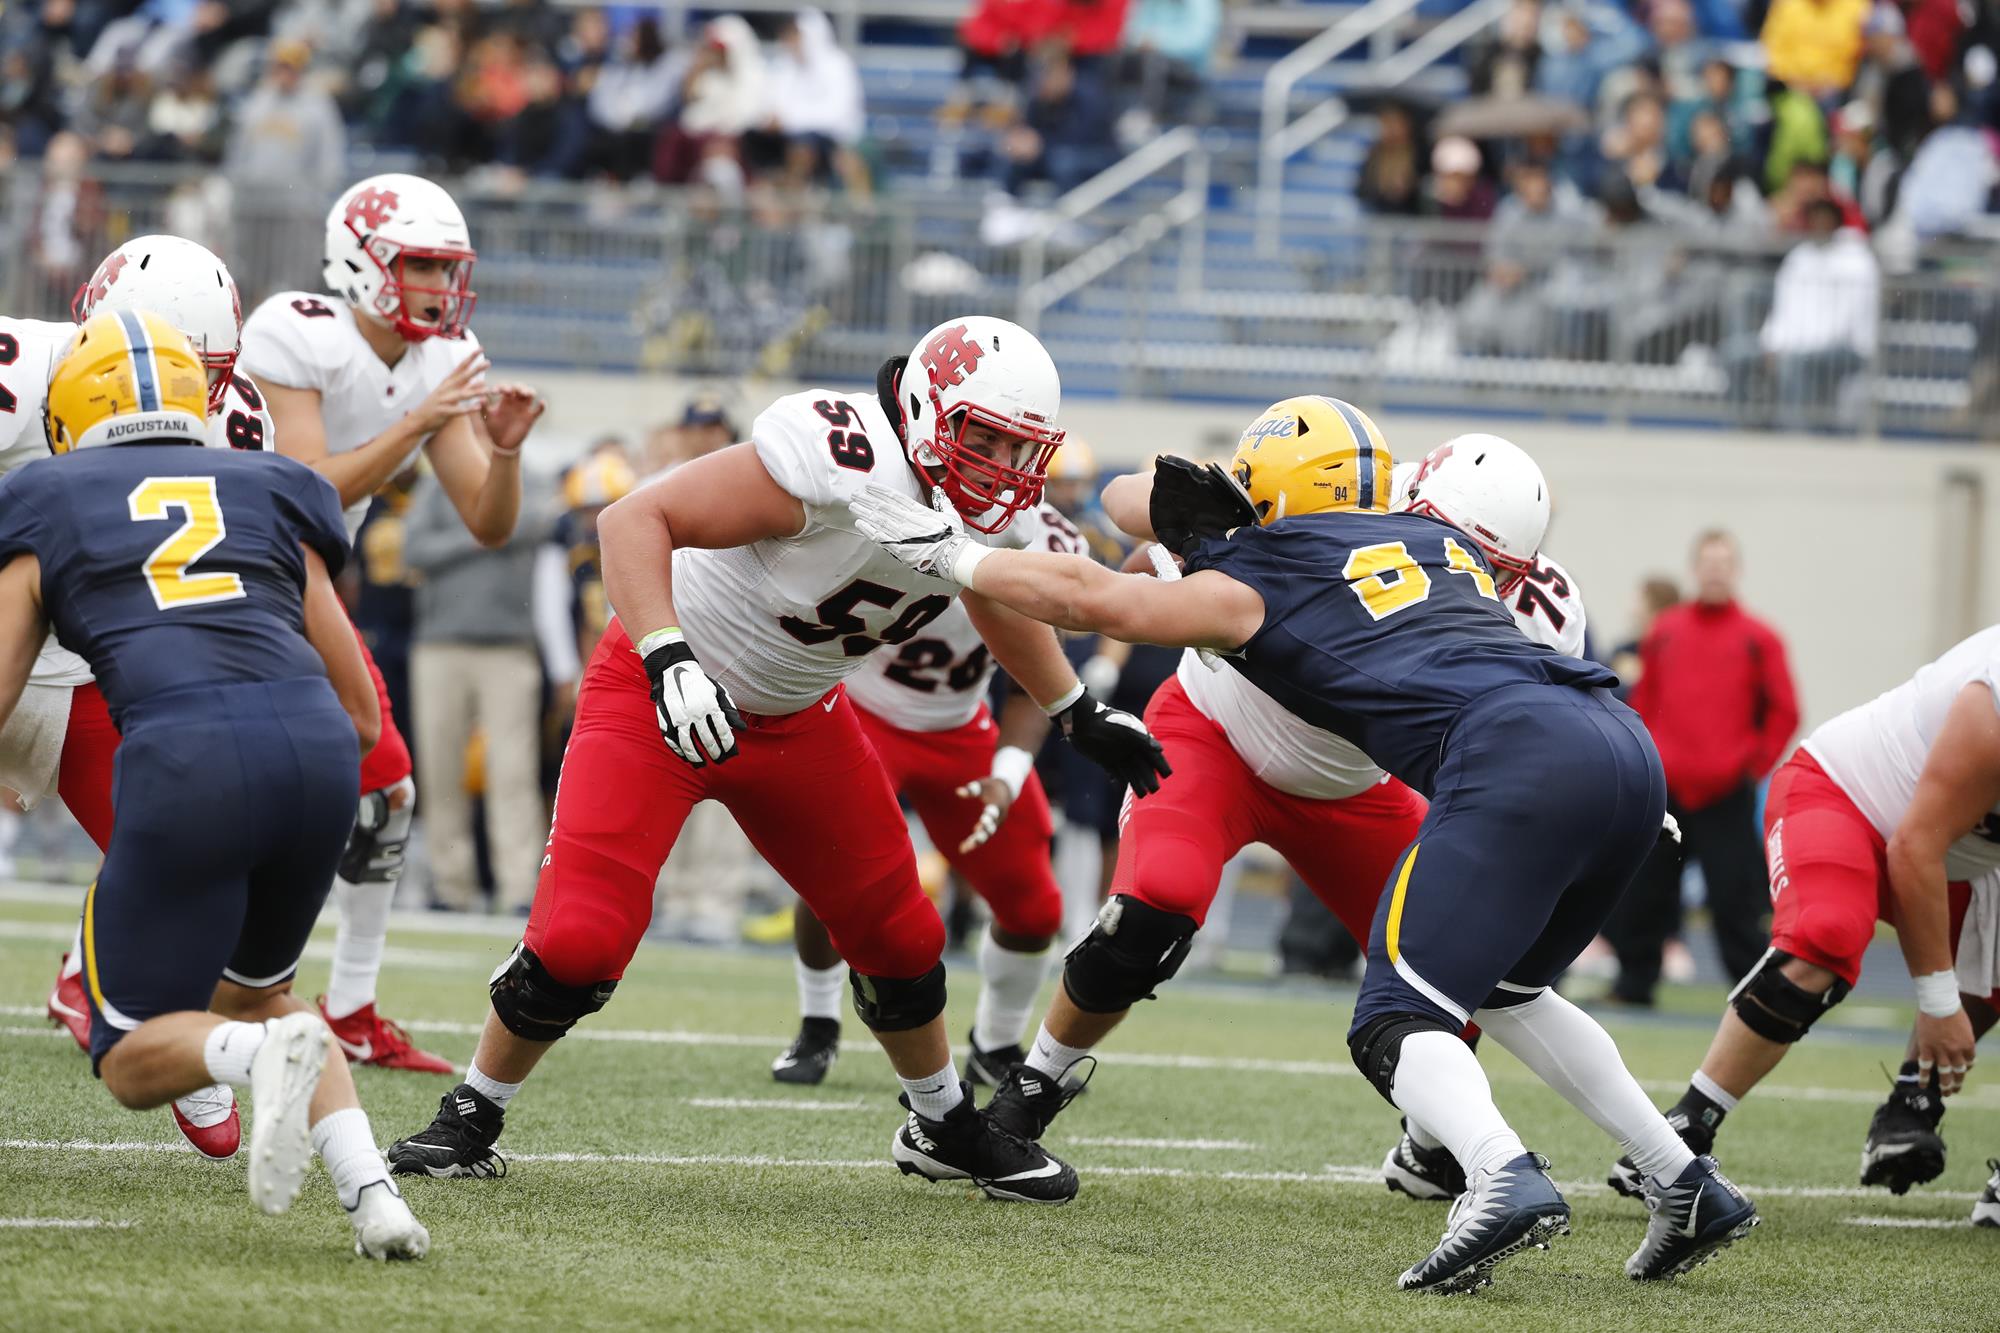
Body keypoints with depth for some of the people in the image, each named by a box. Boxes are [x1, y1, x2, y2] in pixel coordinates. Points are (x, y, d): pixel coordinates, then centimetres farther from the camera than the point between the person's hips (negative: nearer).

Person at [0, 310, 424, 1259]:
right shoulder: (270, 494, 26)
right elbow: (362, 715, 24)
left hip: (186, 756, -3)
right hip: (316, 749, 3)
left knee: (133, 1057, 14)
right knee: (253, 990, 29)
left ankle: (266, 1051, -21)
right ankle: (370, 1189, 4)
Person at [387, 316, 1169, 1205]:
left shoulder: (987, 509, -8)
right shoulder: (843, 459, -33)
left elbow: (1000, 606, 19)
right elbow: (635, 519, -34)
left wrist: (1081, 717, 19)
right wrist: (669, 660, -45)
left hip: (797, 717, 7)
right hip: (657, 697, -7)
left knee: (898, 938, 13)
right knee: (580, 942, -18)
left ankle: (944, 1130, 37)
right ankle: (471, 1118, 5)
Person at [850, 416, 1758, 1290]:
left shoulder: (1258, 582, 15)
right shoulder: (1445, 541, 31)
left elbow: (1088, 598, 21)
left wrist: (947, 555, 33)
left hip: (1519, 756, -7)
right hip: (1630, 750, 7)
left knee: (1398, 1021, -4)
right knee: (1502, 989, 26)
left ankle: (1503, 1178, -33)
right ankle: (1686, 1186, 20)